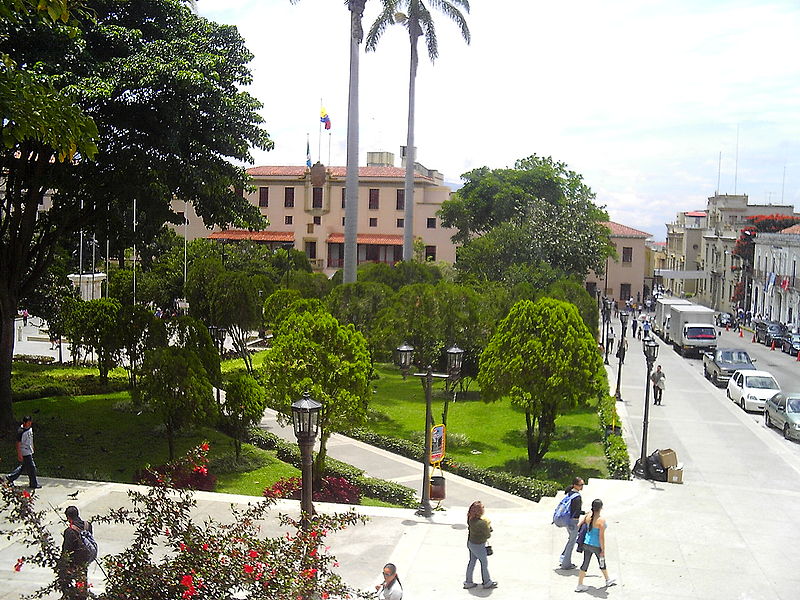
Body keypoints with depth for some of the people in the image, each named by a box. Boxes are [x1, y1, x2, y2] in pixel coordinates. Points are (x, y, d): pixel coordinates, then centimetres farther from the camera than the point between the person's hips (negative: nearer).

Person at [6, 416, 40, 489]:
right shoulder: (21, 431, -23)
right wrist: (19, 455, -18)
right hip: (24, 453, -9)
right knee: (31, 468, -1)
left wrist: (32, 448, 25)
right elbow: (18, 444, -19)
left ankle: (11, 477, 36)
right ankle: (33, 484, 12)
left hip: (29, 451, 9)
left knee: (24, 466, 20)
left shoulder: (30, 428, 2)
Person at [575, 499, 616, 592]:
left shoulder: (588, 516, -6)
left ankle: (580, 585, 17)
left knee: (585, 564, 13)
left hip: (586, 544, 5)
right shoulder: (601, 521, -23)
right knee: (602, 563, 20)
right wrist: (603, 550, -12)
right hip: (596, 546, -5)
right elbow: (601, 537, -20)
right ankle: (608, 580, 42)